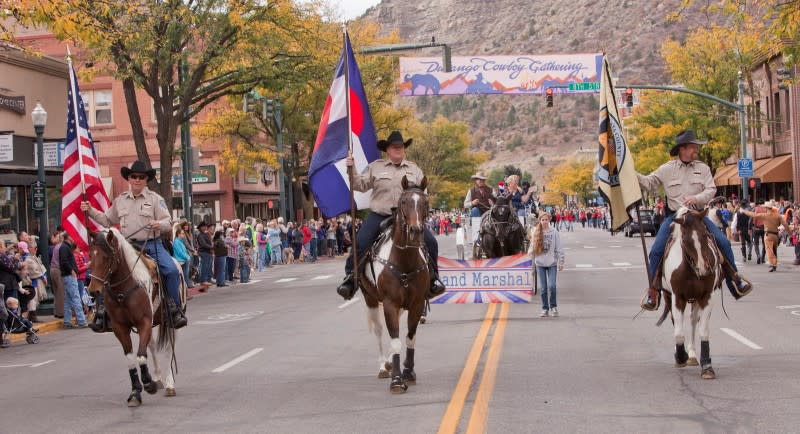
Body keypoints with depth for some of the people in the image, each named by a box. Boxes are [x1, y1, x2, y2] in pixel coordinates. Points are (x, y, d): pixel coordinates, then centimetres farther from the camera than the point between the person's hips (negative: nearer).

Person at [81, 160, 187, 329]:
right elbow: (108, 220, 25)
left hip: (151, 245, -3)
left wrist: (159, 224, -25)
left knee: (172, 271, -24)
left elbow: (168, 223, -3)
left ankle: (175, 310, -12)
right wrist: (91, 211, 15)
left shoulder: (155, 199, 2)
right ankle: (102, 309, -2)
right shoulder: (120, 200, 13)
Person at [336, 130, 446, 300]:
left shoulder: (414, 169, 13)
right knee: (360, 242, -17)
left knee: (430, 242, -11)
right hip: (379, 216, -1)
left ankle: (433, 277, 4)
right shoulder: (375, 167, 9)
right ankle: (350, 277, -5)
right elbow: (361, 185, 5)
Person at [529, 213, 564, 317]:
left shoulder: (554, 232, -1)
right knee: (543, 288, 4)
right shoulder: (536, 232, 4)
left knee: (552, 286, -11)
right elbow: (532, 247, 7)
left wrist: (561, 262, -4)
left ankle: (553, 306, 8)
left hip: (552, 263, -2)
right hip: (540, 264, 2)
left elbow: (559, 248, 0)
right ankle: (545, 309, 13)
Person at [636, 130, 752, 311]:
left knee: (723, 242, -11)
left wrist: (697, 198, -20)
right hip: (674, 215, -1)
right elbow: (649, 183, 5)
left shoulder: (703, 168, 5)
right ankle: (653, 290, -3)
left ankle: (734, 279, 5)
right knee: (656, 250, -15)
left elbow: (711, 190, -2)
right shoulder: (666, 169, 2)